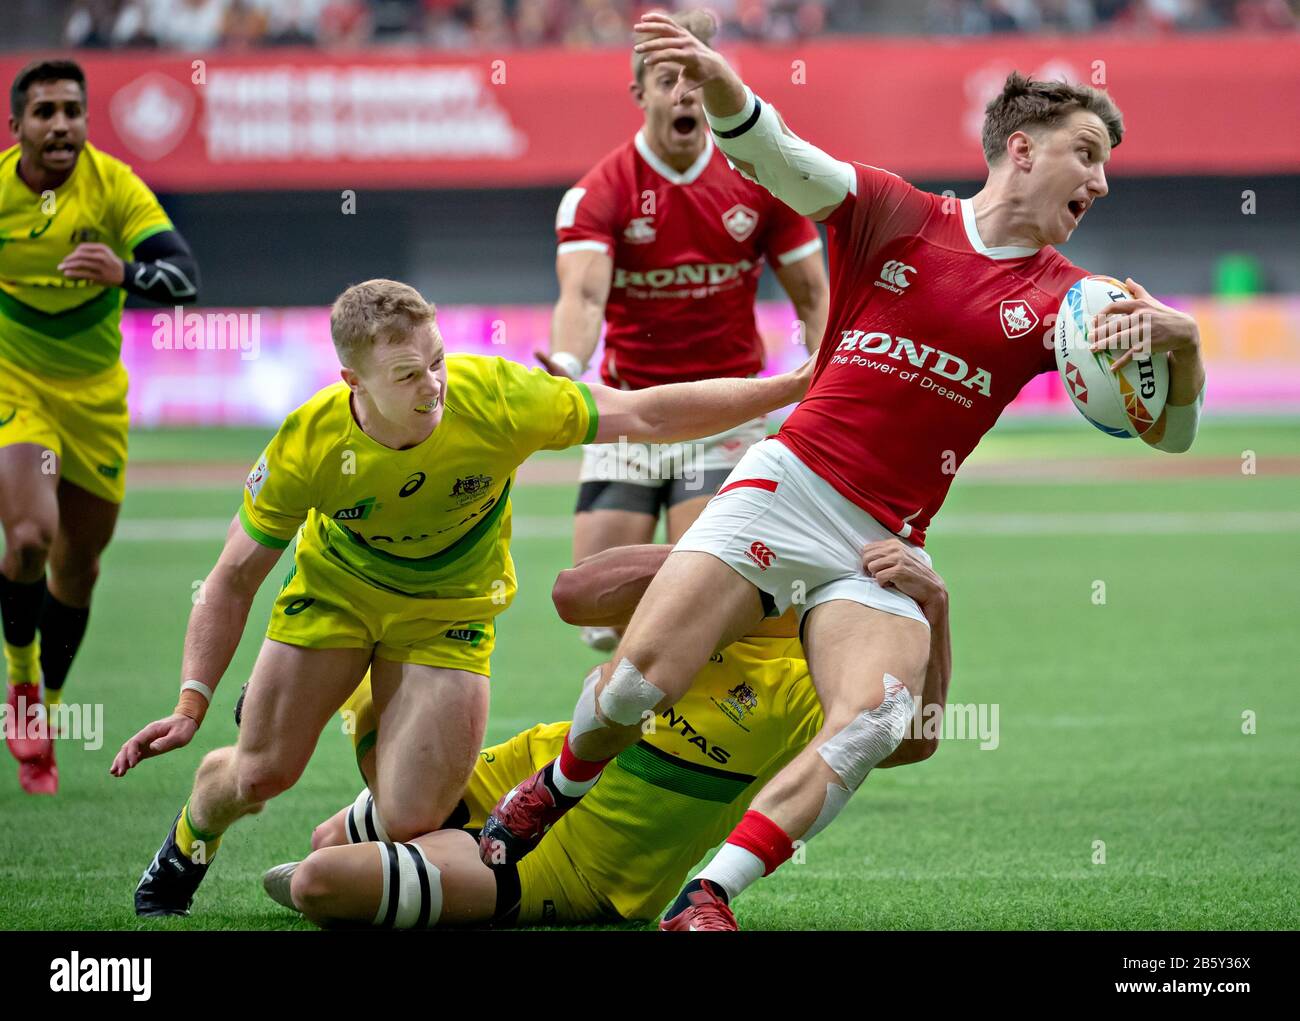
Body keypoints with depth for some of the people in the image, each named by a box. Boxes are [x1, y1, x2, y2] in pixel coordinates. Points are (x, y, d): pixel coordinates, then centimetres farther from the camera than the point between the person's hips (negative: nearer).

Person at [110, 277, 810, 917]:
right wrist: (190, 706, -21)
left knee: (410, 824, -12)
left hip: (450, 608, 0)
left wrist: (792, 387, -21)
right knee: (260, 774, -3)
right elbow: (234, 579, -14)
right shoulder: (306, 445, -28)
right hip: (334, 591, 0)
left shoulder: (498, 399, -31)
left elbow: (648, 415, -21)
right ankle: (192, 837, 35)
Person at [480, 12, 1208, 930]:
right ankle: (557, 789, 17)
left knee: (874, 720, -27)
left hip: (883, 546, 2)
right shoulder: (897, 215, 6)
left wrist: (1183, 338, -20)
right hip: (786, 487, -2)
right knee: (641, 675, -17)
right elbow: (771, 154, -9)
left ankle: (704, 902, -24)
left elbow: (1172, 432, 3)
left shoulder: (1062, 299, 9)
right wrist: (721, 86, -33)